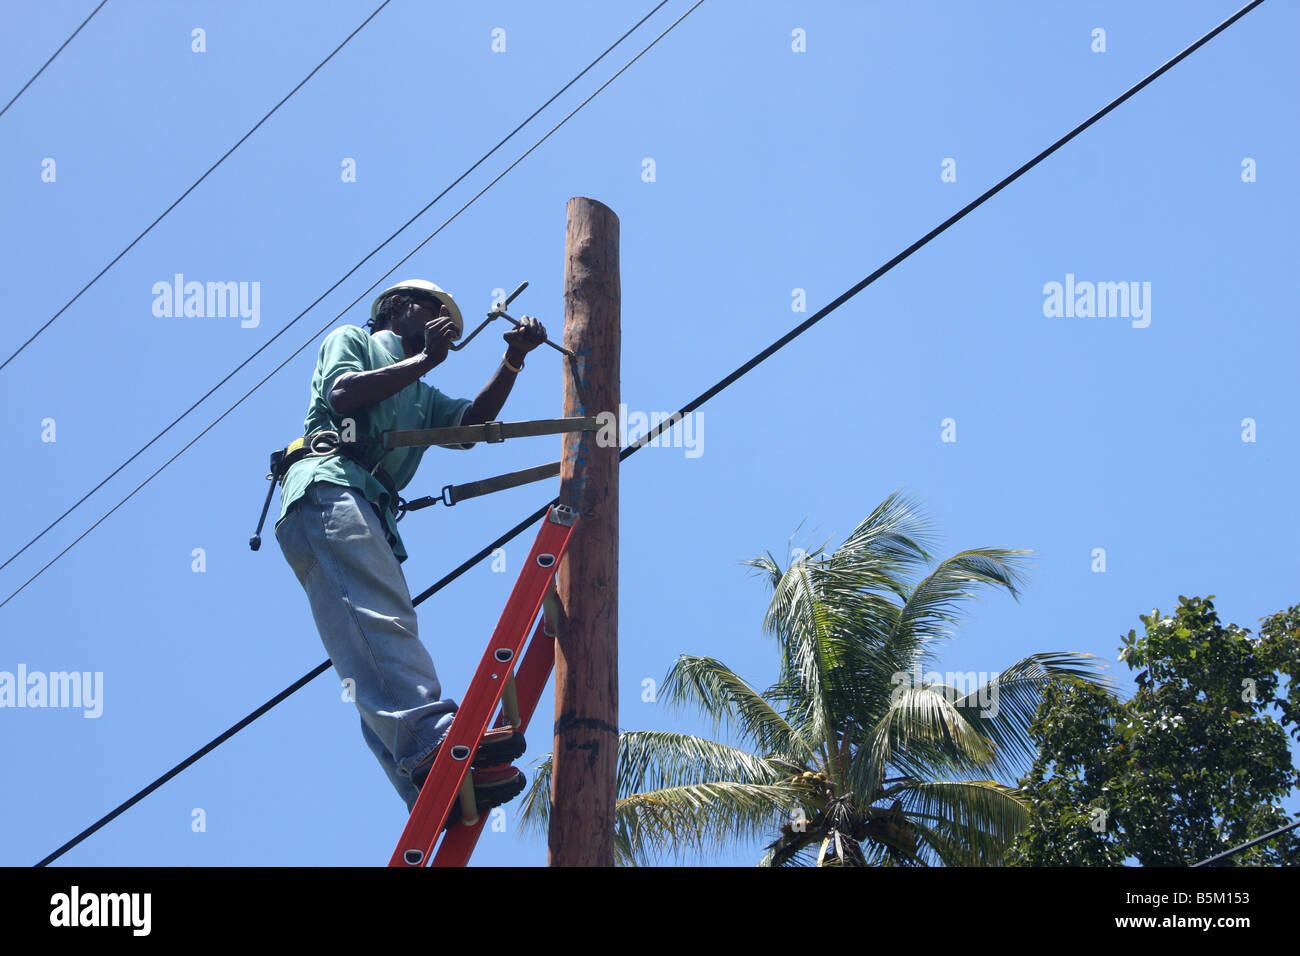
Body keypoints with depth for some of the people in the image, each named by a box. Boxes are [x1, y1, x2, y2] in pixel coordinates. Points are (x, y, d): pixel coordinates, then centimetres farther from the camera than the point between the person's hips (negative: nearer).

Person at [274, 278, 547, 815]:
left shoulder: (422, 398, 41)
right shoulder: (351, 340, 21)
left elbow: (471, 424, 25)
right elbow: (343, 395, 0)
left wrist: (513, 361, 16)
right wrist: (425, 359, 6)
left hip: (371, 514, 8)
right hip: (328, 485, -8)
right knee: (379, 615, -29)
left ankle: (433, 798, -28)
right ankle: (433, 735, -51)